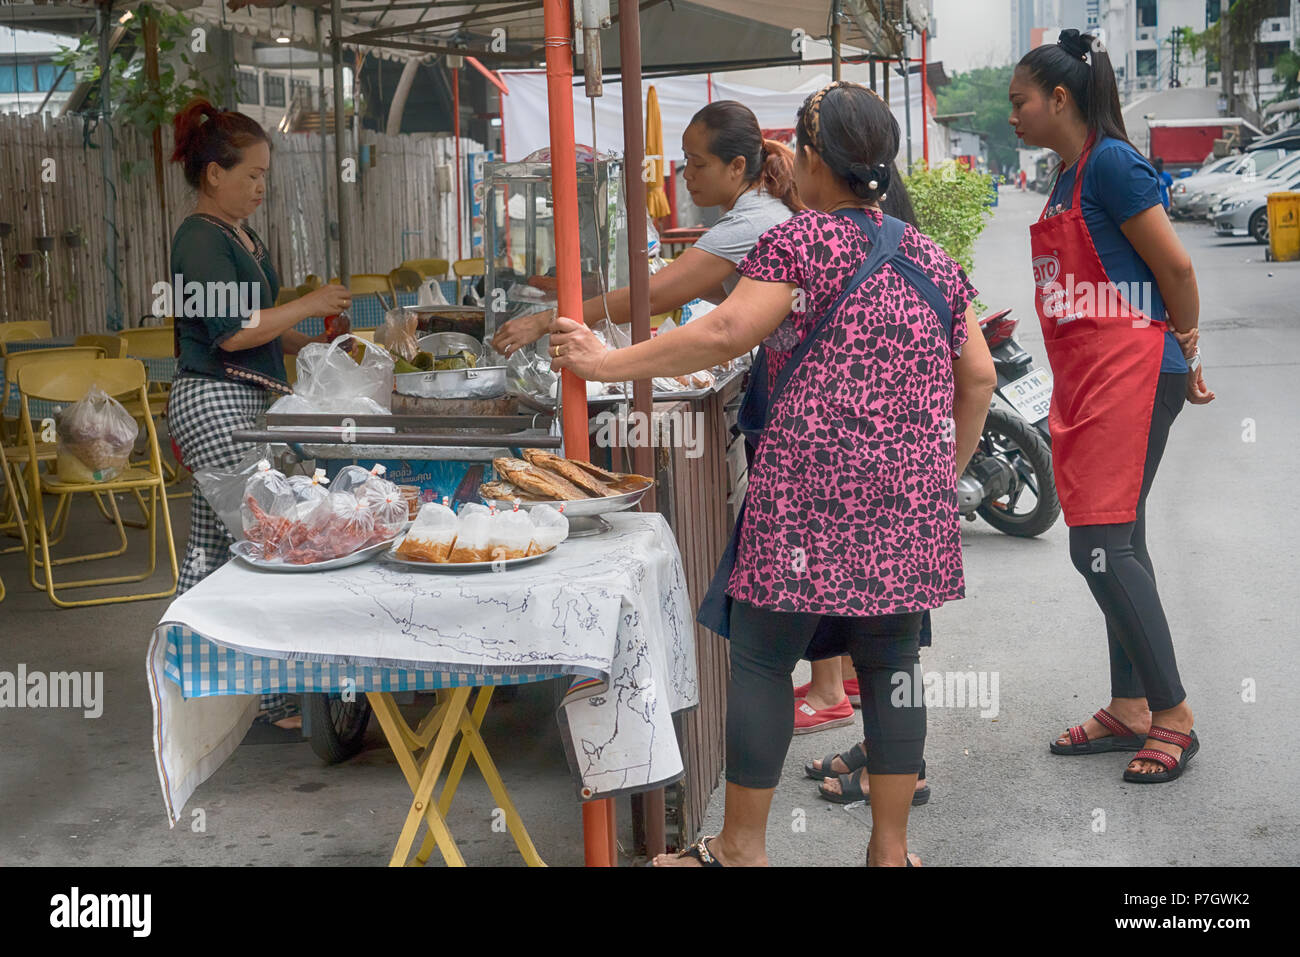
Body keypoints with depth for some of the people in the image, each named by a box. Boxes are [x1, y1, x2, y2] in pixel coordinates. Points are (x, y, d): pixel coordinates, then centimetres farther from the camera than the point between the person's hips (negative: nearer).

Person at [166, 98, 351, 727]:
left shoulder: (241, 236, 18)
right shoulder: (200, 240, -13)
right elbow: (232, 331, -21)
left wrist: (312, 345, 12)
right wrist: (309, 305, -12)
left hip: (244, 403, 10)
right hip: (215, 403, -10)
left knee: (210, 549, 13)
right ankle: (270, 692, -7)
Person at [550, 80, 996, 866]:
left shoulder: (801, 242, -5)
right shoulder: (932, 258, 13)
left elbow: (724, 334, -13)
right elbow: (978, 375, 12)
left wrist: (608, 363, -6)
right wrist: (947, 470, 21)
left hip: (811, 491, -6)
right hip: (911, 500, 6)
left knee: (763, 660, 4)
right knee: (891, 666, 10)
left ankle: (742, 847, 11)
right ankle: (892, 849, 15)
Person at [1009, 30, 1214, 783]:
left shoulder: (1112, 163, -12)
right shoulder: (1067, 178, 16)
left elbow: (1176, 268, -13)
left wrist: (1185, 352, 1)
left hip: (1130, 374, -9)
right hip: (1086, 382, 9)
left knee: (1101, 545, -12)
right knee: (1115, 545, 12)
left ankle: (1174, 716, -2)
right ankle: (1130, 711, 21)